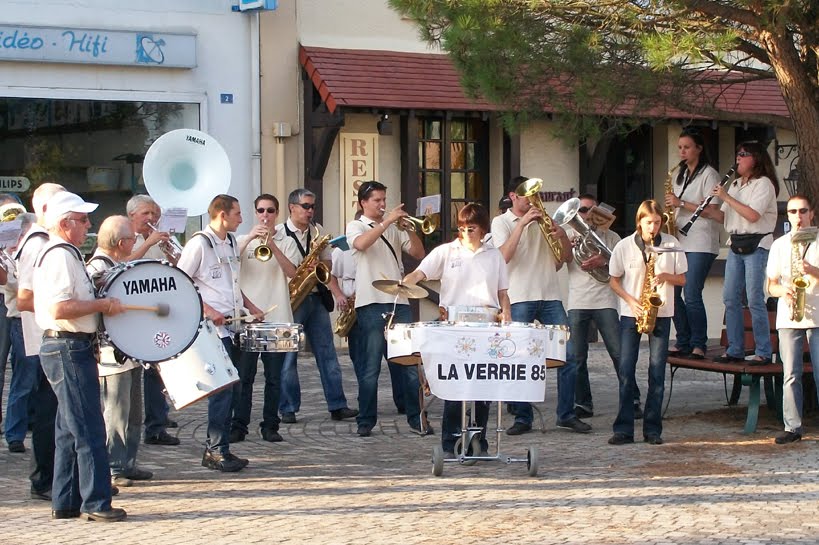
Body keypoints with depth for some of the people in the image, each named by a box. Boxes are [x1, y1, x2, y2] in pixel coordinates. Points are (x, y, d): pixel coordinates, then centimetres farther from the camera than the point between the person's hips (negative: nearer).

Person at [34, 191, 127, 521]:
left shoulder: (65, 254, 18)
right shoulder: (60, 256, -16)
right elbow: (59, 308, -26)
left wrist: (100, 304, 17)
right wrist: (103, 304, -18)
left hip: (71, 349, 11)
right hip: (69, 349, -11)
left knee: (70, 431, 13)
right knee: (89, 431, -8)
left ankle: (65, 503, 18)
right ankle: (96, 503, -4)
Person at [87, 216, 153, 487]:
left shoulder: (119, 266, 16)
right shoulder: (96, 269, -16)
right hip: (111, 355, -10)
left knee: (133, 413, 15)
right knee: (115, 415, -5)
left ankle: (127, 464, 23)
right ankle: (112, 469, 2)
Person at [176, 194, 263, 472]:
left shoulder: (232, 243, 15)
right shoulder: (199, 243, -10)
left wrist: (249, 306, 16)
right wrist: (207, 310, -19)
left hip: (234, 326, 8)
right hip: (213, 327, -8)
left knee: (229, 387, 10)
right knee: (222, 388, -10)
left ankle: (215, 449, 16)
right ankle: (217, 450, -4)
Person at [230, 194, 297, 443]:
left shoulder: (285, 241, 8)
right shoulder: (244, 240, 11)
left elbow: (292, 273, -7)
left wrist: (273, 247, -19)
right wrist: (250, 238, -16)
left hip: (277, 317, 0)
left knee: (274, 376, 2)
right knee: (244, 375, -2)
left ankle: (270, 425, 9)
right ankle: (239, 425, 2)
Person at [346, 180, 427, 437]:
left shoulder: (394, 228, 18)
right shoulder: (356, 226, 5)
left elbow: (419, 253, 11)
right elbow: (361, 243, -18)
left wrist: (409, 228, -4)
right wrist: (387, 221, -19)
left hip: (399, 302, 4)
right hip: (371, 303, -4)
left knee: (409, 363, 2)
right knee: (371, 366, -2)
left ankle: (415, 418, 6)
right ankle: (366, 421, 5)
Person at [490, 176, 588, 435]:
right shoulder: (501, 222, 5)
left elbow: (567, 258, 15)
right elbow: (504, 256, -13)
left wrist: (562, 235, -5)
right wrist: (522, 223, -16)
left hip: (550, 295, 4)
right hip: (520, 299, -4)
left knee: (568, 354, -2)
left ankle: (567, 414, 6)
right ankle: (522, 417, 5)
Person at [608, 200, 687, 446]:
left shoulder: (671, 244, 1)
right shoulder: (624, 246, -2)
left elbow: (682, 279, 7)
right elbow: (614, 281, 5)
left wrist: (665, 276, -14)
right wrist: (631, 301, -10)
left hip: (661, 314, 1)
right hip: (630, 314, 0)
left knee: (657, 372, -1)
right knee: (626, 370, -5)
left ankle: (652, 429, 6)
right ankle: (623, 429, -1)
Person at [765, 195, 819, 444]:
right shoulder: (779, 245, 12)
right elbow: (770, 285, 11)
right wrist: (782, 290, -10)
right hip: (788, 318, 2)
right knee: (790, 375, 0)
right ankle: (793, 427, 5)